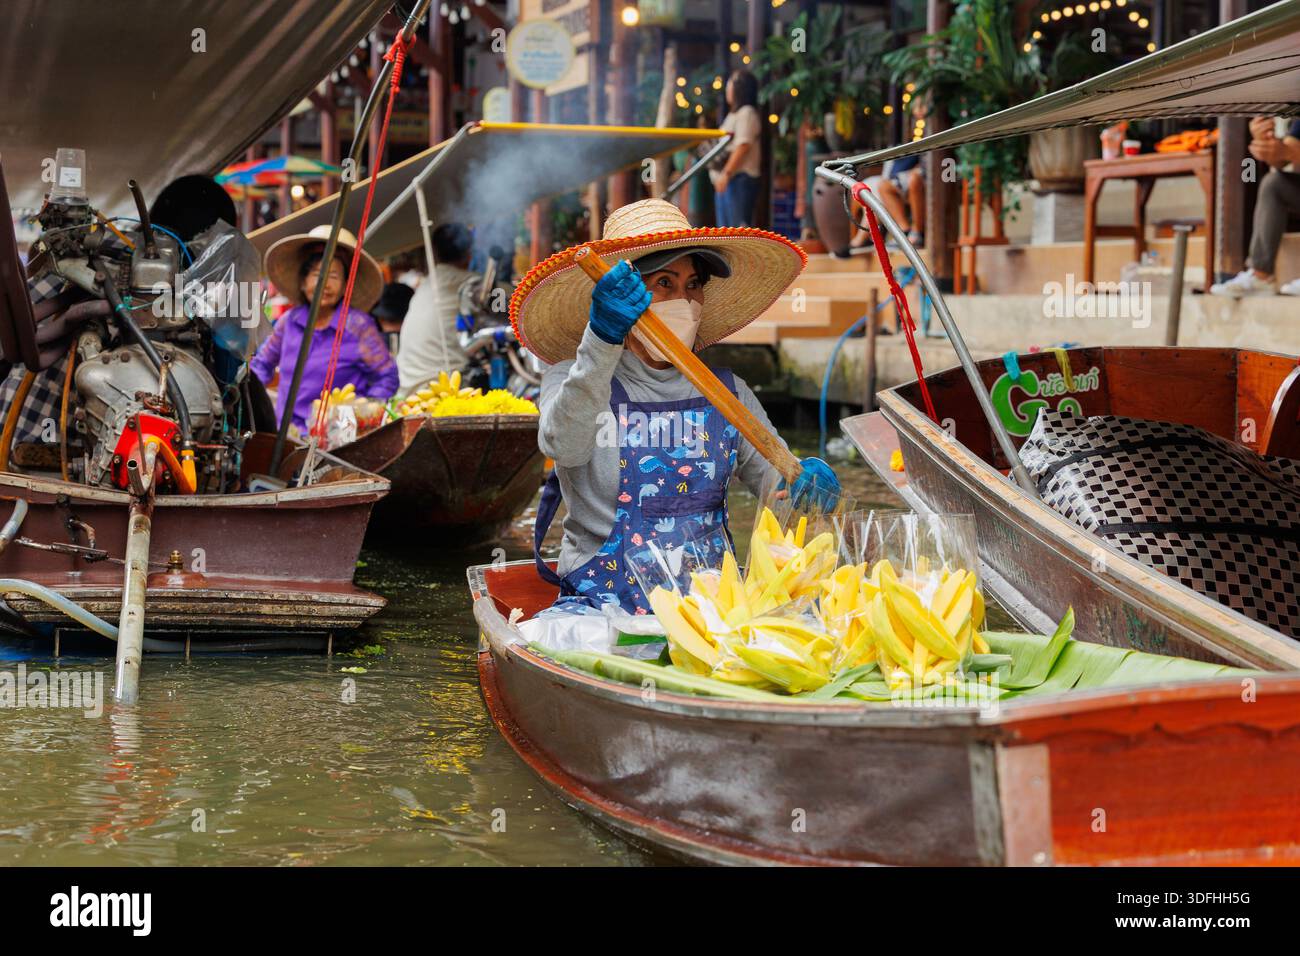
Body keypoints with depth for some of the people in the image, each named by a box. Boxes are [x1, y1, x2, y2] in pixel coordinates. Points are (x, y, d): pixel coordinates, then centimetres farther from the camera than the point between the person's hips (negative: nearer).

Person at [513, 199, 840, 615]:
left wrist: (807, 481, -11)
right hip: (601, 601, -4)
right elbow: (562, 446, -21)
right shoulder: (573, 378, 2)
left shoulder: (726, 393, 14)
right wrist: (601, 341, -35)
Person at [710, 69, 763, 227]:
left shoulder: (746, 113, -7)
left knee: (739, 226, -15)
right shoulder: (734, 114, 23)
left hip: (740, 179, -10)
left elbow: (743, 146, -18)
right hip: (727, 180, 10)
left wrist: (726, 173, -22)